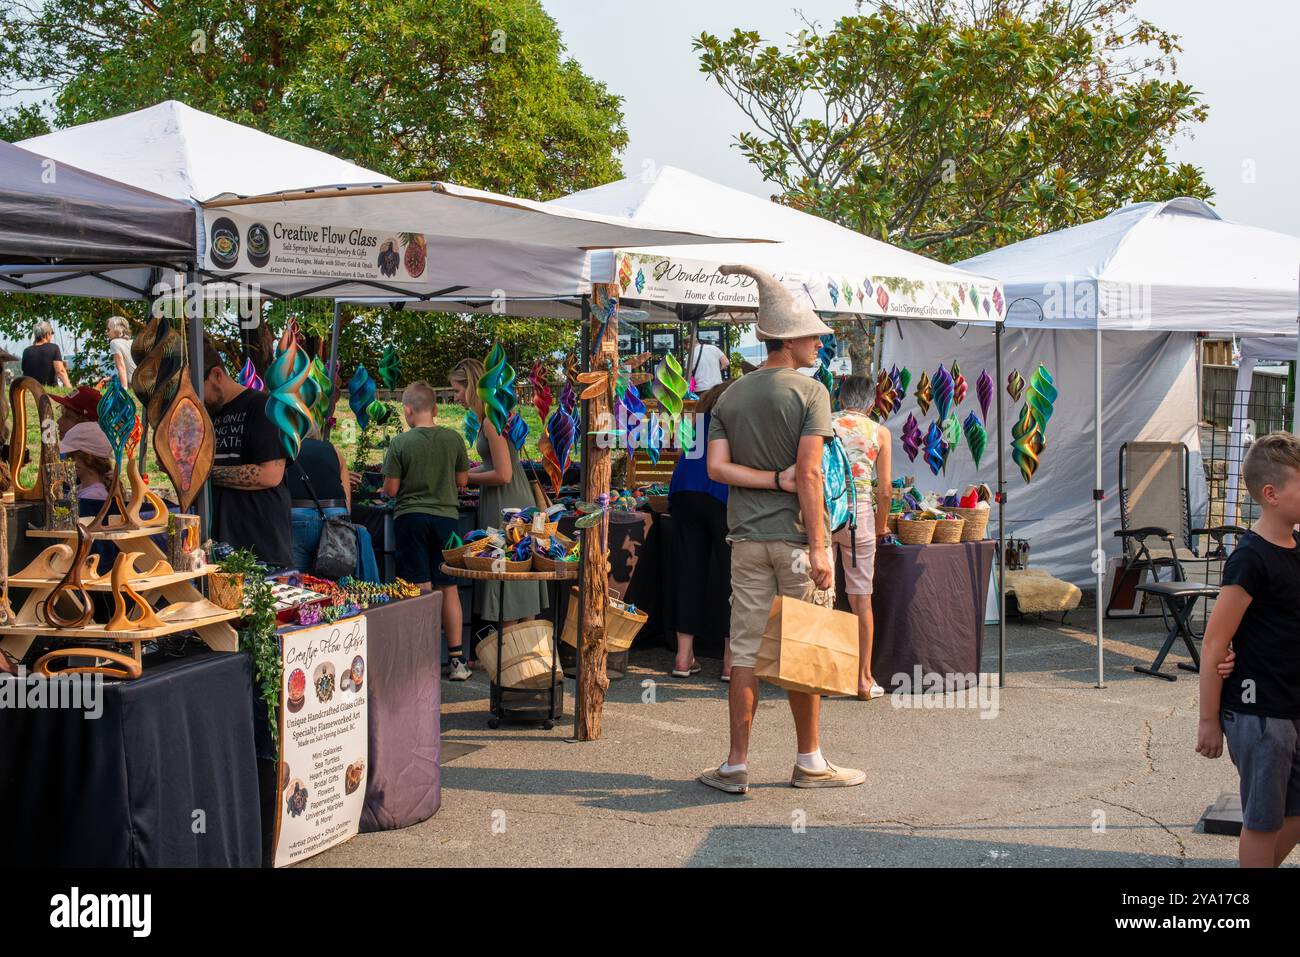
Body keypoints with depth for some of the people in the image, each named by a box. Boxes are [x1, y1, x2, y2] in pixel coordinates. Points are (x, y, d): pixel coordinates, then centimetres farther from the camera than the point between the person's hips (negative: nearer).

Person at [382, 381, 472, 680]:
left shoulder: (400, 443, -10)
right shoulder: (453, 438, -2)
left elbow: (391, 489, -7)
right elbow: (462, 480, 8)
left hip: (411, 517, -2)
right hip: (446, 516, 2)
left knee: (421, 590, 1)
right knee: (448, 588, 9)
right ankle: (456, 659, 10)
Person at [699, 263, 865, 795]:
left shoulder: (730, 397, 10)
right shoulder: (810, 392, -7)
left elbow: (716, 466, -3)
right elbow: (809, 474, -15)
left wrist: (773, 481, -2)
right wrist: (818, 548, -15)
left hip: (747, 537, 5)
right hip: (796, 536, -5)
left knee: (745, 651, 7)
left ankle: (737, 765, 9)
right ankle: (809, 761, 15)